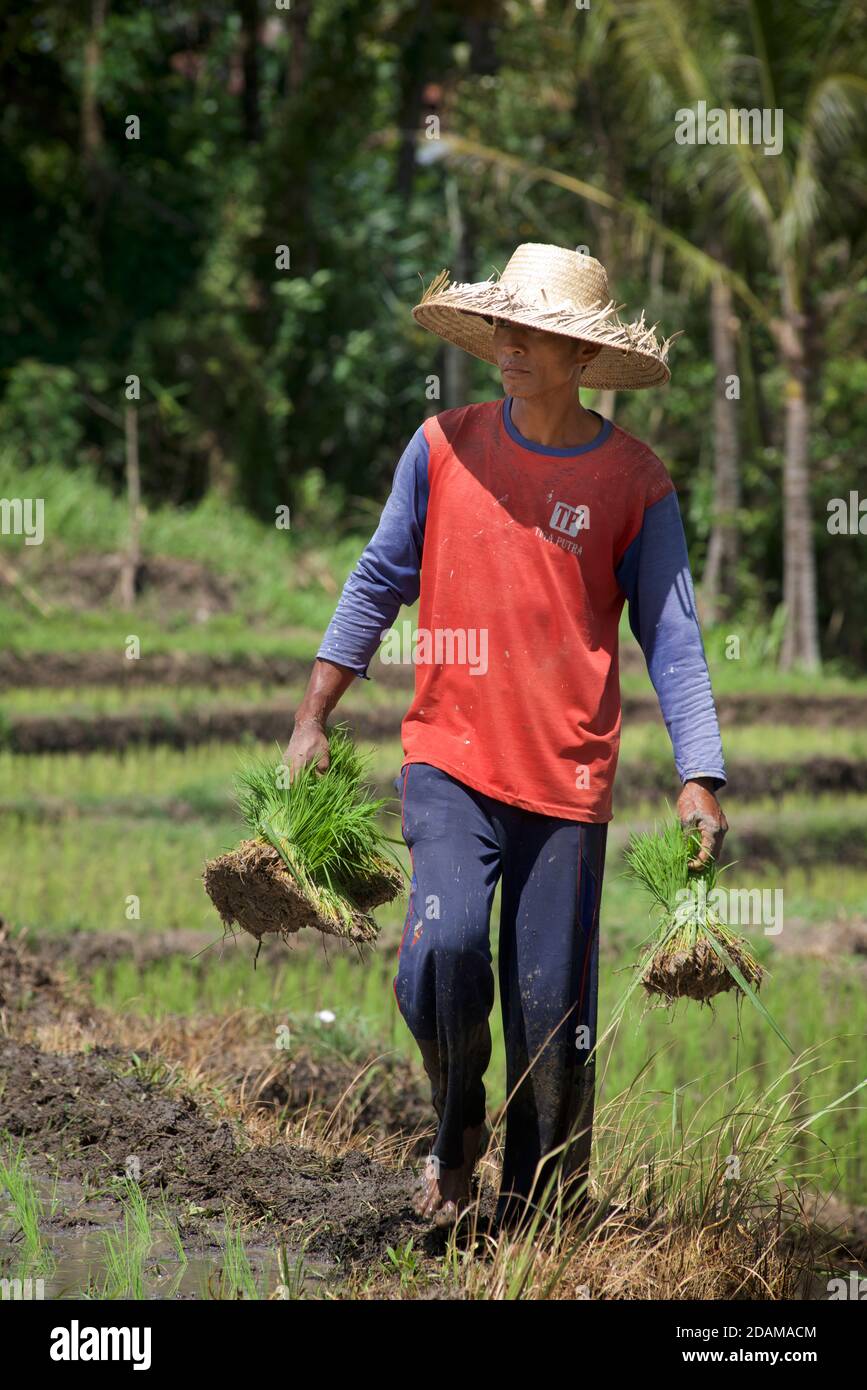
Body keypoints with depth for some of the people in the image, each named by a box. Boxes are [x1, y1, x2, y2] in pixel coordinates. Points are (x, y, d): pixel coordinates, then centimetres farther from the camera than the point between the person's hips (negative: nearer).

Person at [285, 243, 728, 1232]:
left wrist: (698, 779, -6)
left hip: (569, 774, 0)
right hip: (449, 752, 0)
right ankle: (456, 1129, 8)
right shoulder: (443, 447, 2)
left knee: (552, 1004, 1)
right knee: (446, 943, -20)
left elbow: (672, 639, 2)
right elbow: (379, 582, 11)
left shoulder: (635, 482, -1)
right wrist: (312, 719, 8)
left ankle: (543, 1203, 19)